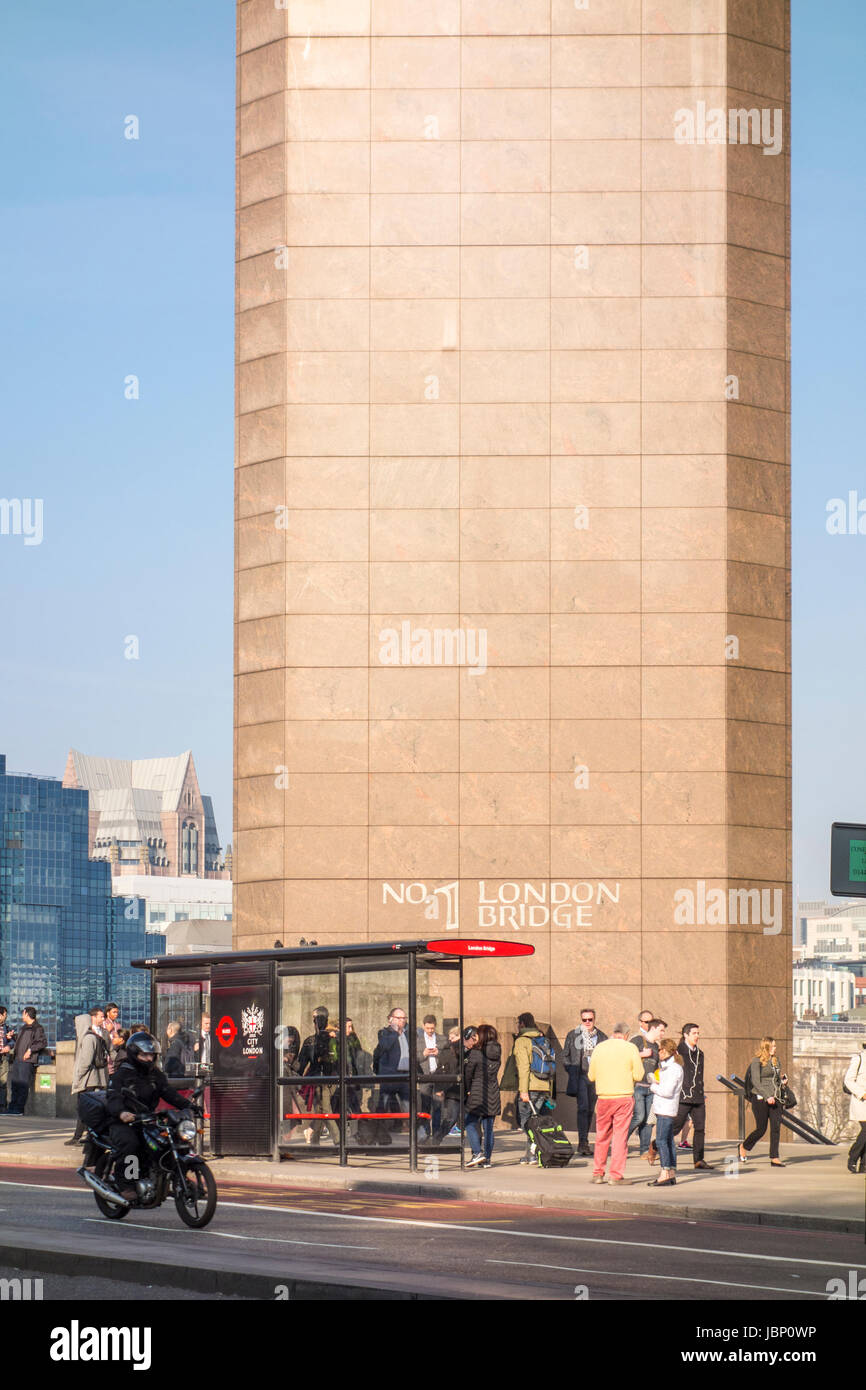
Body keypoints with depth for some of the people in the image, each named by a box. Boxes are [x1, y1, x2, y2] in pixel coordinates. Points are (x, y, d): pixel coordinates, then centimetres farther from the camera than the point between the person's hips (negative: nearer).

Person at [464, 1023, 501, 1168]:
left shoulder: (475, 1053, -12)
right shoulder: (496, 1053, 4)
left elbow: (468, 1073, -8)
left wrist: (468, 1089, 7)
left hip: (477, 1092, -5)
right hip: (493, 1093, 5)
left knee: (470, 1124, 5)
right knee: (488, 1127, 8)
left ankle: (477, 1152, -9)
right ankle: (487, 1159, 8)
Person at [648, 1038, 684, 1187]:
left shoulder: (673, 1068, -15)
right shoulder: (665, 1066, 17)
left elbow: (667, 1091, -20)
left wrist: (653, 1086, -6)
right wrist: (654, 1084, 3)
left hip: (666, 1110, -10)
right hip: (662, 1108, 10)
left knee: (661, 1140, -11)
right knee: (668, 1141, 10)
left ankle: (665, 1173, -13)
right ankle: (672, 1174, 13)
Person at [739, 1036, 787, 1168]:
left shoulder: (775, 1060, 15)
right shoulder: (757, 1061, -6)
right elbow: (756, 1082, -13)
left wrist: (782, 1081, 1)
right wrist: (767, 1096, -21)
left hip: (775, 1098, 6)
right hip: (761, 1098, -6)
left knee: (776, 1127, -5)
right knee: (761, 1129, -2)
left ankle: (774, 1158, -4)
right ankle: (744, 1147, 25)